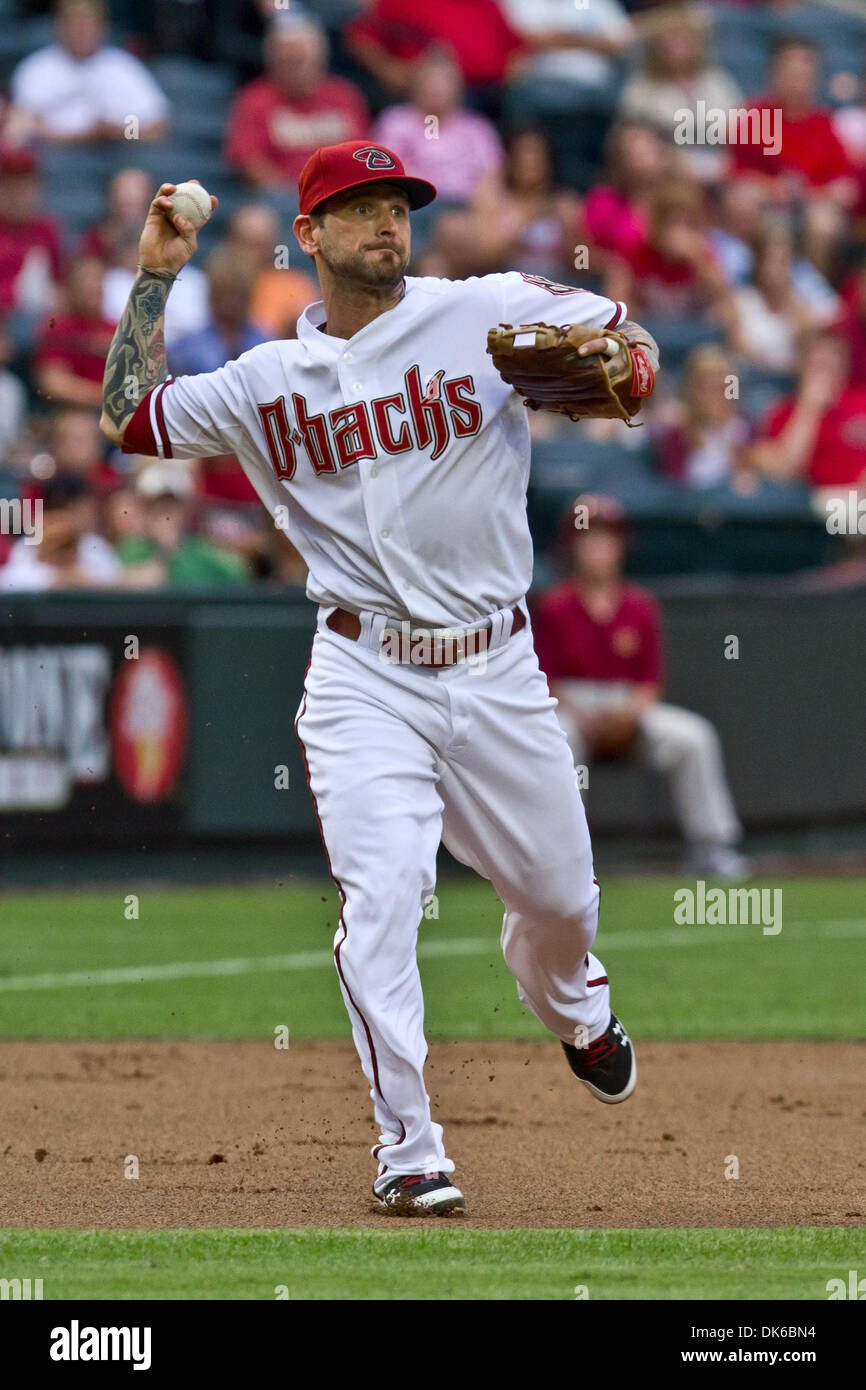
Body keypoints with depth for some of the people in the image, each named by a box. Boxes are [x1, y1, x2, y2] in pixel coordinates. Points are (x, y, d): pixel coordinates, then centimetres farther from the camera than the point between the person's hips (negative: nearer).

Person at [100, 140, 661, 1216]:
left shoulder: (488, 312, 0)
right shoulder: (266, 379, 5)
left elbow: (629, 335, 7)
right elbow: (128, 420, 10)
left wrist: (621, 361, -17)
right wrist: (155, 277, 7)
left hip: (497, 670, 1)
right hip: (365, 680, -1)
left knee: (558, 895, 13)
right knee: (380, 896, -17)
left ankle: (571, 1007, 50)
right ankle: (408, 1152, -9)